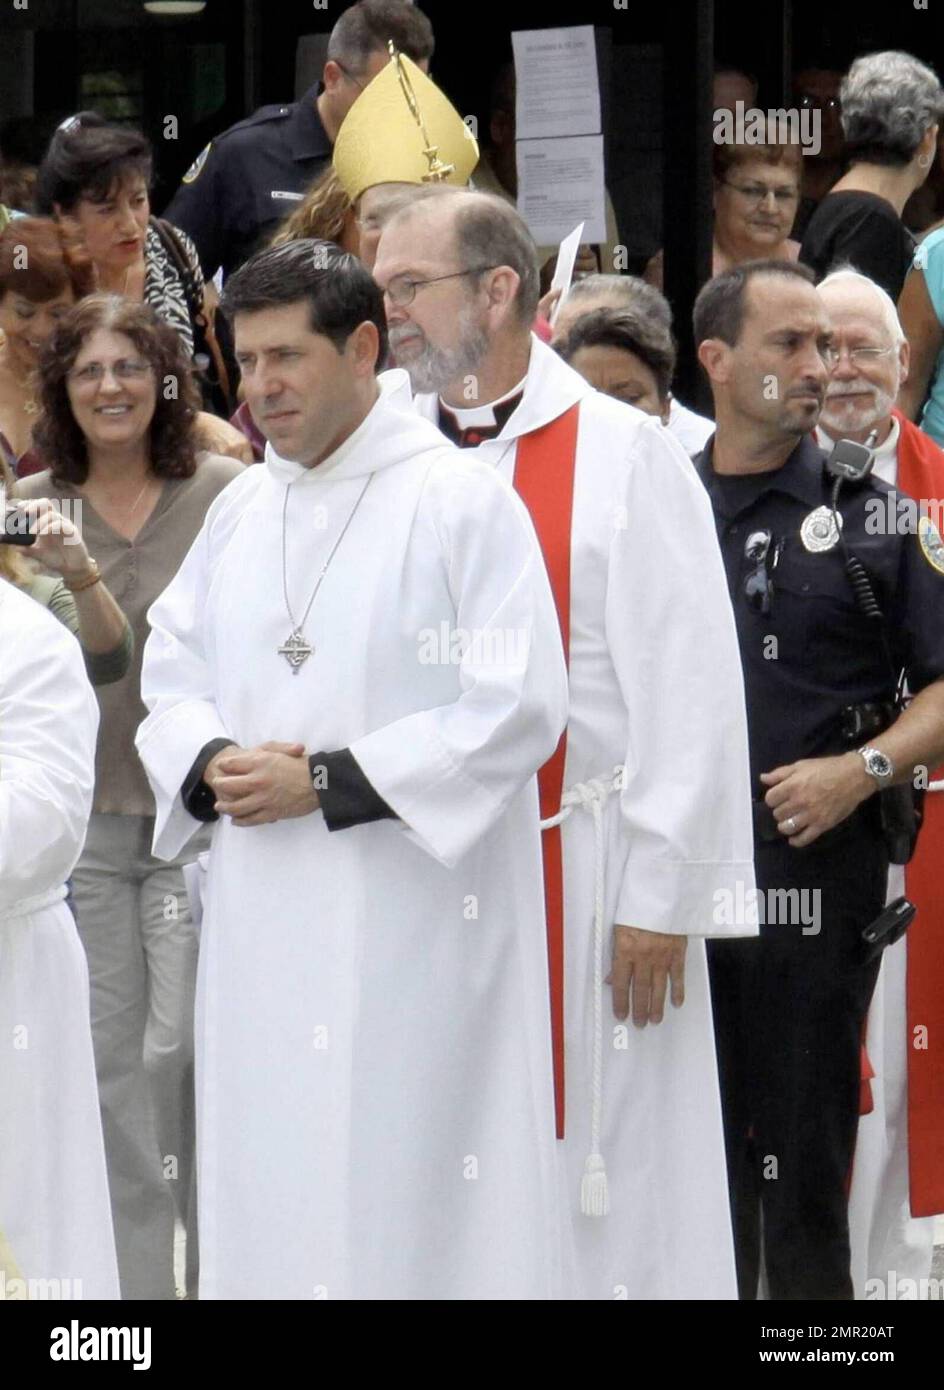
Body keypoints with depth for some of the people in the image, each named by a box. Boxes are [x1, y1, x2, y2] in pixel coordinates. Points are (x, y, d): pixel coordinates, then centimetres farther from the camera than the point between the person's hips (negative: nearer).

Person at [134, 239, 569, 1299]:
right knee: (267, 1193, 7)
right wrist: (211, 764, -7)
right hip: (263, 926, 6)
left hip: (411, 926, -6)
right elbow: (172, 674, 17)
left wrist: (325, 783, -16)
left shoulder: (463, 503, -8)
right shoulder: (240, 513, 13)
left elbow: (516, 708, -14)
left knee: (410, 1209, -6)